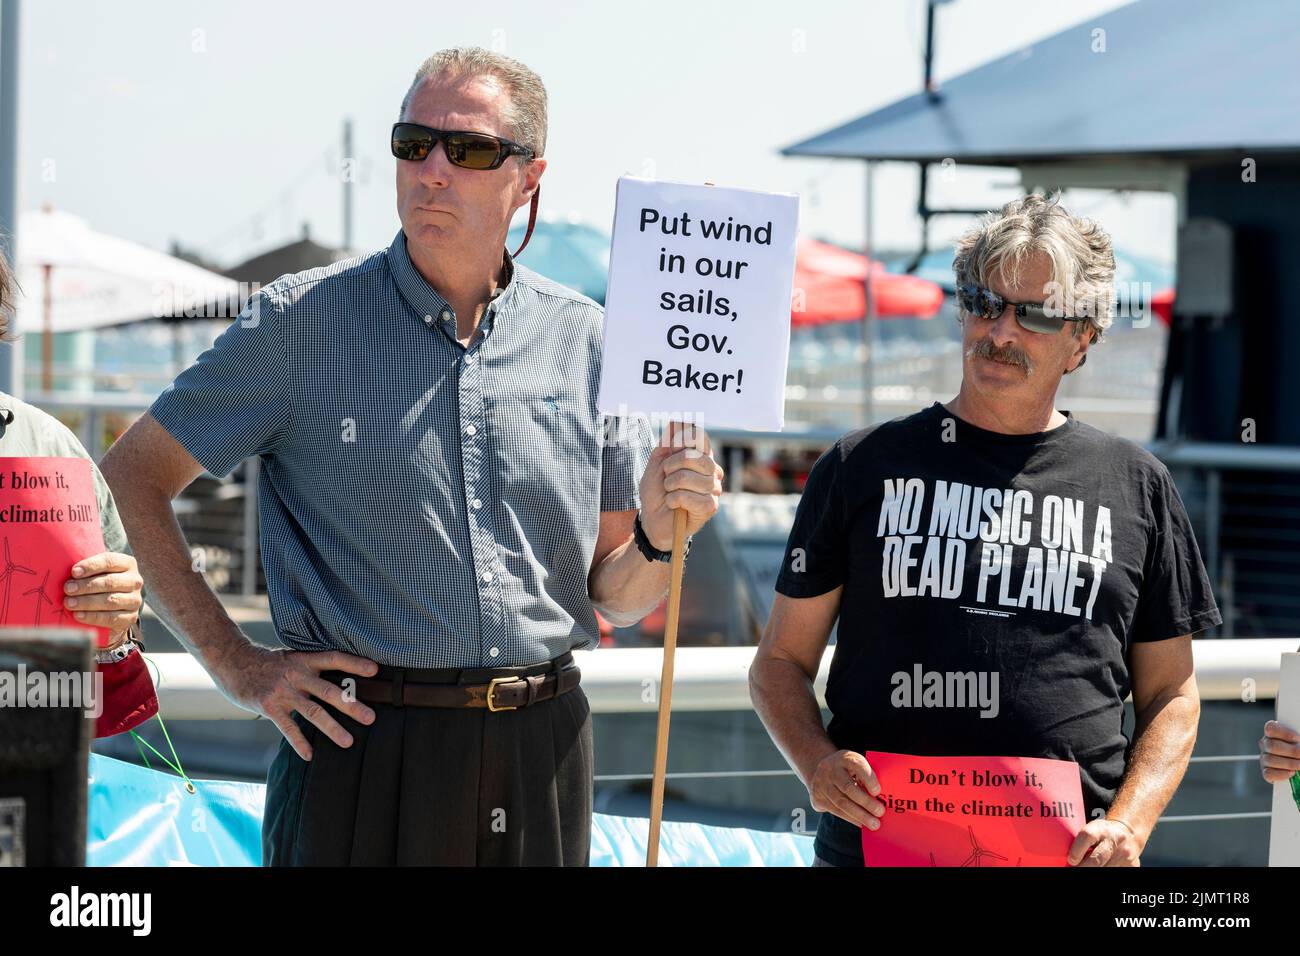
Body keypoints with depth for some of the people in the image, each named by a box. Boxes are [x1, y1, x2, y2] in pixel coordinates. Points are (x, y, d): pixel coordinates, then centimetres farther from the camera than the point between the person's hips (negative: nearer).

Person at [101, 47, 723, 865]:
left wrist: (659, 535, -11)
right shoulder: (301, 322, -1)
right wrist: (234, 665, -6)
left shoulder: (584, 340, 7)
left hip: (540, 756, 3)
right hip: (367, 751, -3)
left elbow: (614, 599, 12)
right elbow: (131, 480, 1)